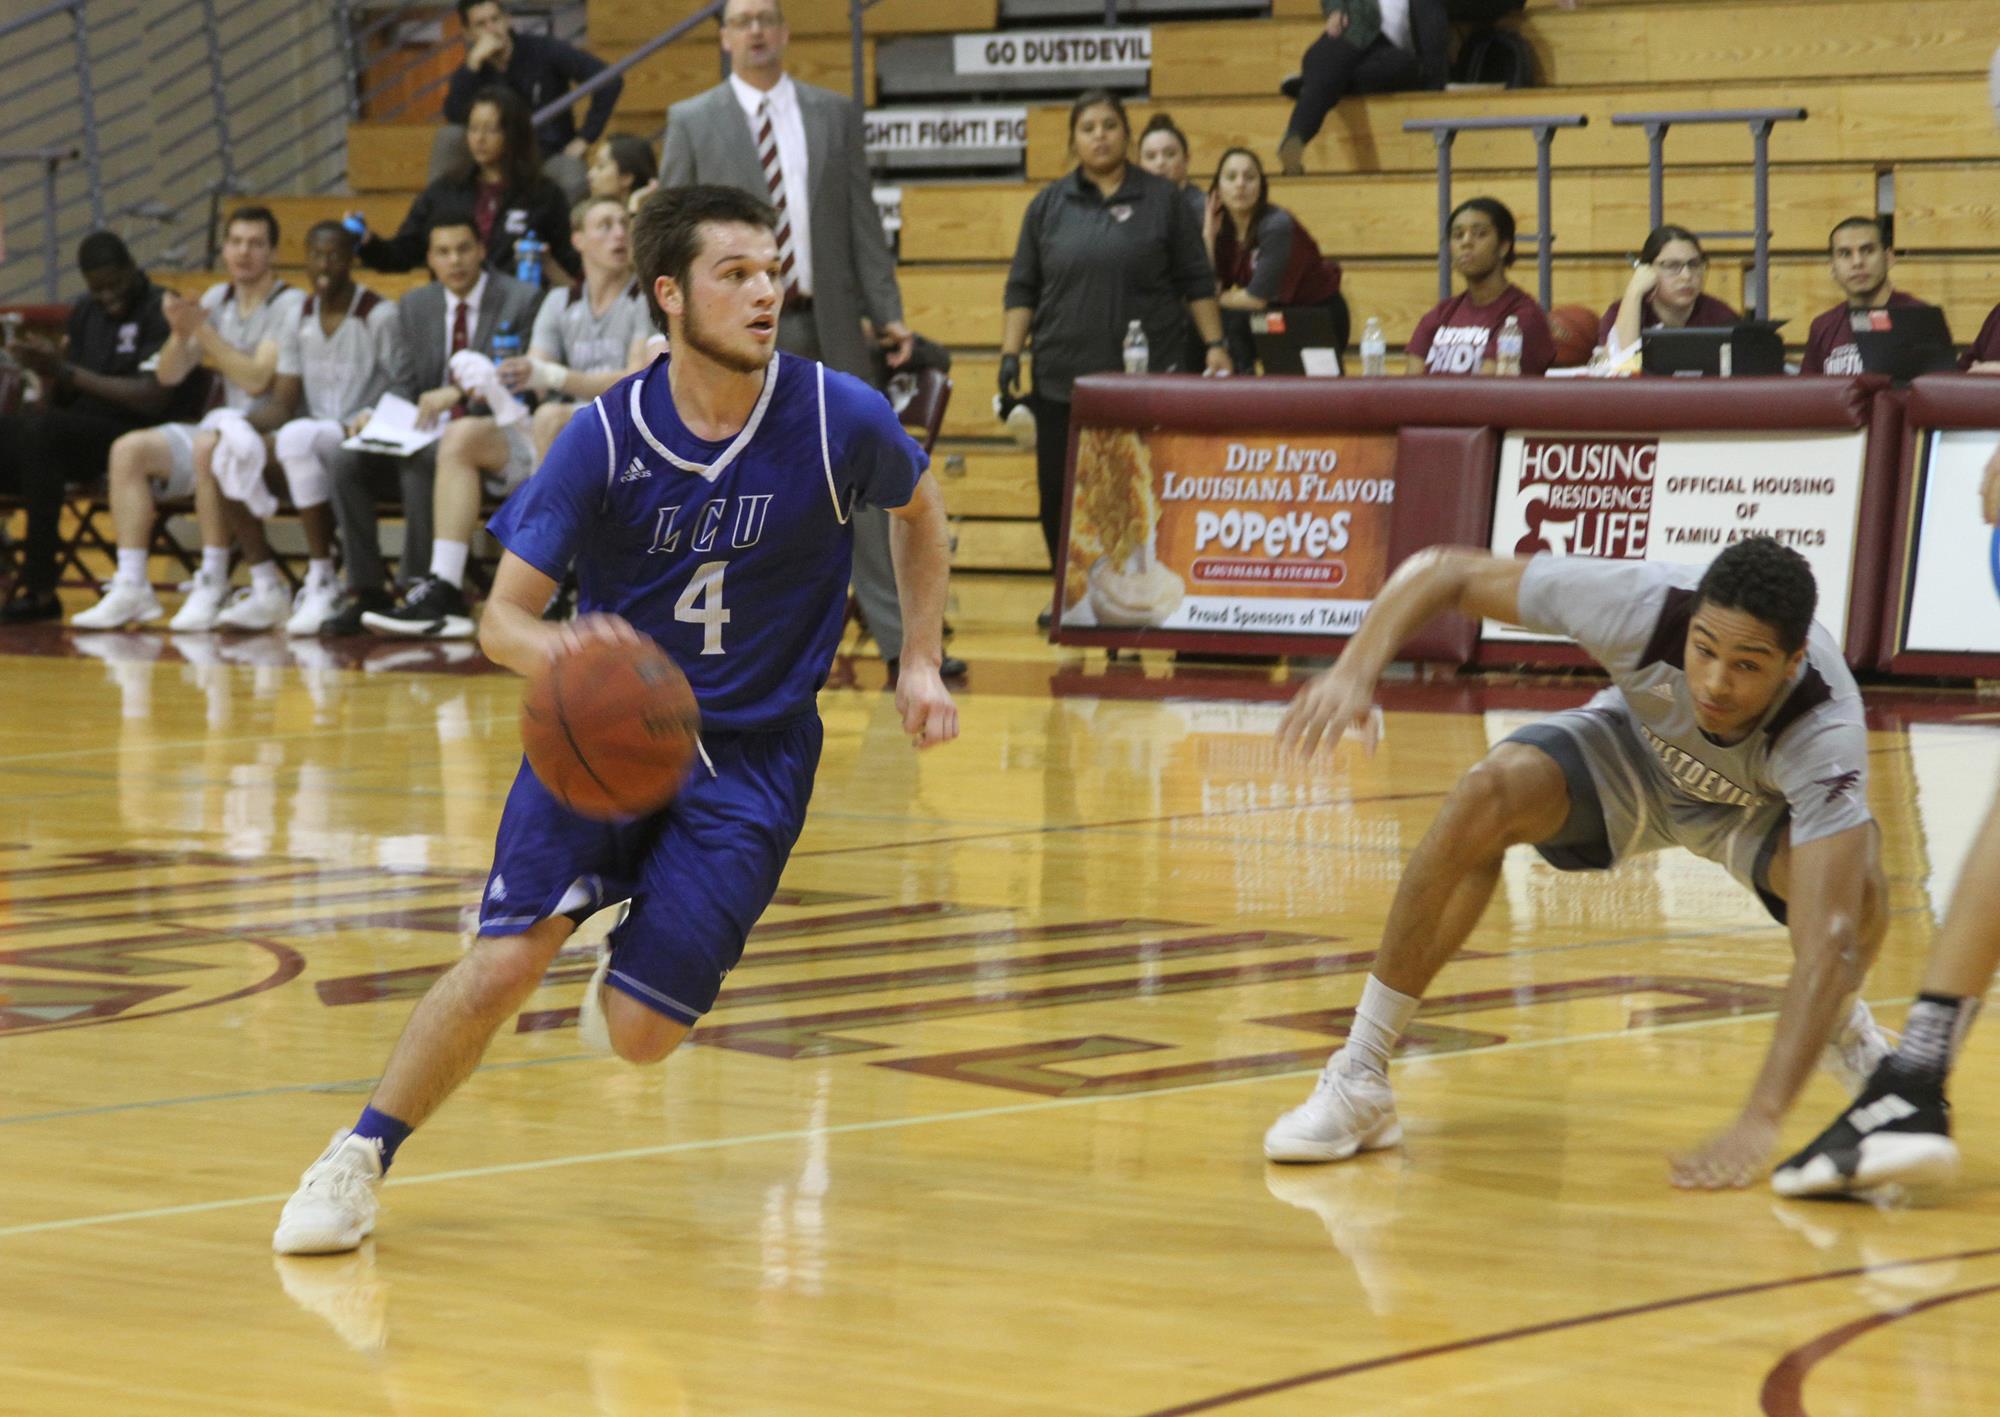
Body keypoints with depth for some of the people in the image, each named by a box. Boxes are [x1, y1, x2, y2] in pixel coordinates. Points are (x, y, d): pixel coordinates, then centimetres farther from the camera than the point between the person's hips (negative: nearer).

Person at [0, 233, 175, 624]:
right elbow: (57, 402, 19)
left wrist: (68, 373, -14)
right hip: (78, 433, 7)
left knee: (42, 431, -33)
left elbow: (154, 399, -16)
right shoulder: (85, 314, 17)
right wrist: (48, 371, -6)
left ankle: (39, 590, -32)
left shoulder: (160, 314, -5)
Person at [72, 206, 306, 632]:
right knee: (128, 449, -10)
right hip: (227, 427, 7)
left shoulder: (289, 305, -8)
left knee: (208, 445, -37)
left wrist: (201, 330, -19)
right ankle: (130, 587, -16)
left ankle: (213, 585, -31)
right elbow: (169, 375, 10)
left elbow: (257, 379, -20)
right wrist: (180, 333, -10)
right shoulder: (217, 300, 12)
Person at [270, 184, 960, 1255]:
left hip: (756, 746, 0)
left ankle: (629, 975, 29)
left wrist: (921, 662, 7)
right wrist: (551, 645, -33)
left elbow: (919, 510, 12)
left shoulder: (840, 419, -12)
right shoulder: (605, 437, -13)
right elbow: (502, 616, -10)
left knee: (640, 1035, -10)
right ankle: (359, 1160, -1)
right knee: (507, 959, -20)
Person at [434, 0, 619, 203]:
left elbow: (610, 80, -11)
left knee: (573, 185, -39)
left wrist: (584, 138, -13)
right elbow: (455, 118, -20)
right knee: (449, 136, -22)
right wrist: (474, 61, -23)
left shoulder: (542, 50, -7)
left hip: (552, 155, -3)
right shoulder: (470, 72, 1)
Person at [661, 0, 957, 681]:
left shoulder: (836, 114, 10)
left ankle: (900, 639, 1)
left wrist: (887, 312, 0)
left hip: (827, 326, 2)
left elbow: (863, 221, 8)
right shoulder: (691, 121, 4)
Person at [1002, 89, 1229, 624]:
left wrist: (1215, 345, 0)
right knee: (1059, 491, 3)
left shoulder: (1162, 200, 4)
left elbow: (1196, 281, 6)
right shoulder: (1049, 205, 8)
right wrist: (1010, 354, 2)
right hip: (1064, 375, 2)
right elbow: (1022, 288, 10)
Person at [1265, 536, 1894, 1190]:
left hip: (1760, 808, -1)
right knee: (1486, 797, -31)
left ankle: (1841, 1031, 5)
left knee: (1857, 882, -34)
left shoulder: (1826, 736, -42)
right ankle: (1357, 1079, -21)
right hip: (1634, 752, 1)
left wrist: (1759, 1122, -56)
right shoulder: (1643, 606, -38)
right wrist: (1354, 671, -45)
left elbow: (1831, 936, -48)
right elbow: (1441, 571, -27)